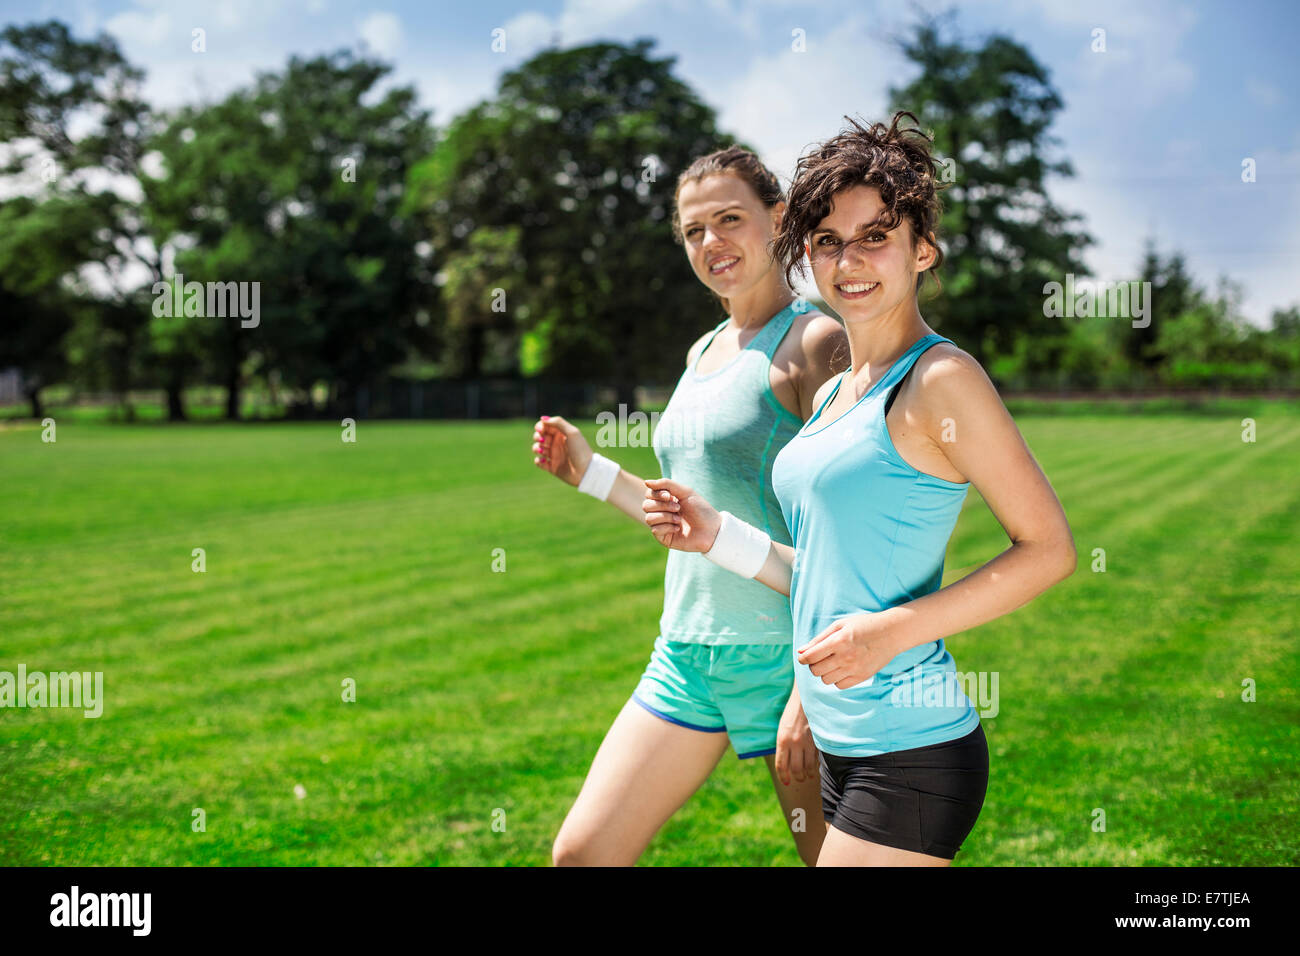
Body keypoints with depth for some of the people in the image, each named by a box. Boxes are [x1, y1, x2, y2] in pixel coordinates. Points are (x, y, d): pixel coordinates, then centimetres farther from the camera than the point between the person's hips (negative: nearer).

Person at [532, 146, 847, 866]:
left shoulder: (815, 342, -9)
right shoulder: (704, 353, 15)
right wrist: (590, 472, 16)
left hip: (782, 655, -7)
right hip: (685, 657, 8)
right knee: (579, 854, 6)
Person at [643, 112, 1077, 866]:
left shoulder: (939, 377, -10)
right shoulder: (833, 395, 14)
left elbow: (1049, 548, -13)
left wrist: (893, 630, -19)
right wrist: (718, 535, 9)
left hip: (912, 755, -8)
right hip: (842, 748, 8)